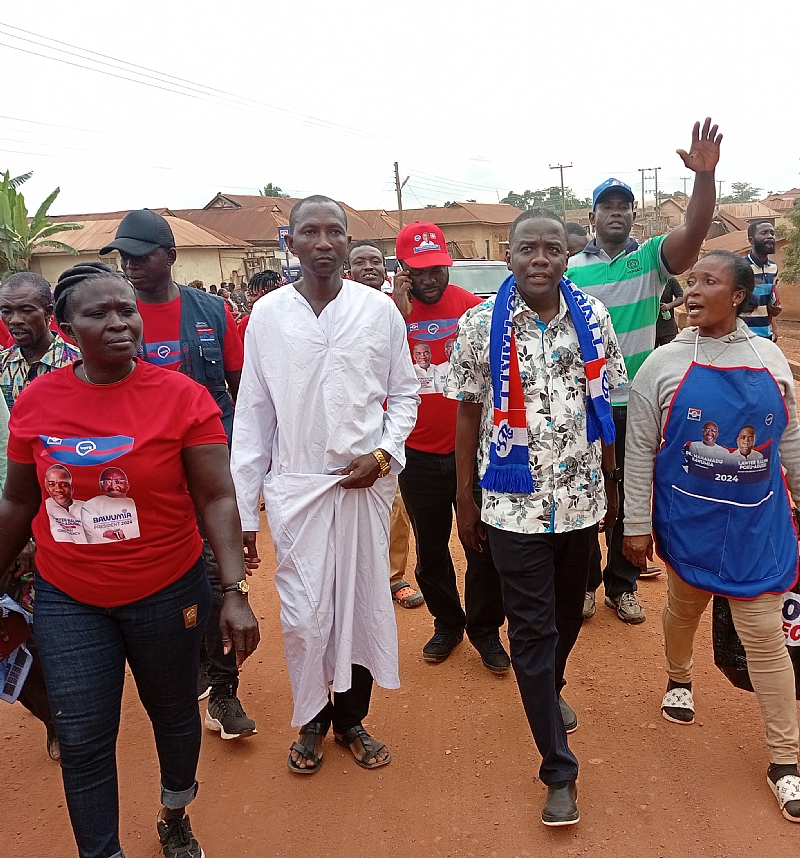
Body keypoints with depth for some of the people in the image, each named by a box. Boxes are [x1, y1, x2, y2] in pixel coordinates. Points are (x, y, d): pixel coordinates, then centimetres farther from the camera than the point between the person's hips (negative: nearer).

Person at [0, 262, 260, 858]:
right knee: (83, 740, 6)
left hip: (168, 595, -1)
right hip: (68, 601, 1)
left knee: (175, 716, 18)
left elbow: (218, 500, -13)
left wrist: (236, 595, -20)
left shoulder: (182, 397, -13)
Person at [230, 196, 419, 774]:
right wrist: (243, 508, 1)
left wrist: (383, 453, -9)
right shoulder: (268, 314, 0)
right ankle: (313, 721, 28)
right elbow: (252, 413, 2)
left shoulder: (380, 310, -1)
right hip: (295, 485, 0)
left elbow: (405, 393, 8)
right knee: (304, 614, 3)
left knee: (364, 606, 9)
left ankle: (352, 719, 31)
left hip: (367, 482, 1)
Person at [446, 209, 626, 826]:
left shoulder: (593, 318, -1)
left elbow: (605, 407, 6)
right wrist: (465, 498, 1)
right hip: (514, 505, -3)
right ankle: (560, 769, 16)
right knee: (531, 629, 3)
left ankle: (551, 689, 51)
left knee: (568, 612, 20)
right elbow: (468, 414, -1)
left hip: (581, 499, 3)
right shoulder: (481, 325, -7)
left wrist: (611, 486, 9)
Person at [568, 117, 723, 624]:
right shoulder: (572, 270, 0)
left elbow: (695, 231, -18)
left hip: (637, 403, 1)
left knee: (632, 498, 12)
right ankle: (583, 580, 29)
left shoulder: (652, 258, 0)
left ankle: (622, 584, 28)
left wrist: (706, 176, -35)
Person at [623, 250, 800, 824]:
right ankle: (680, 679, 51)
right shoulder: (663, 365, -7)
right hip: (689, 521, 0)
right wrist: (637, 525, -4)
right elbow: (639, 452, -4)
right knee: (685, 607, 20)